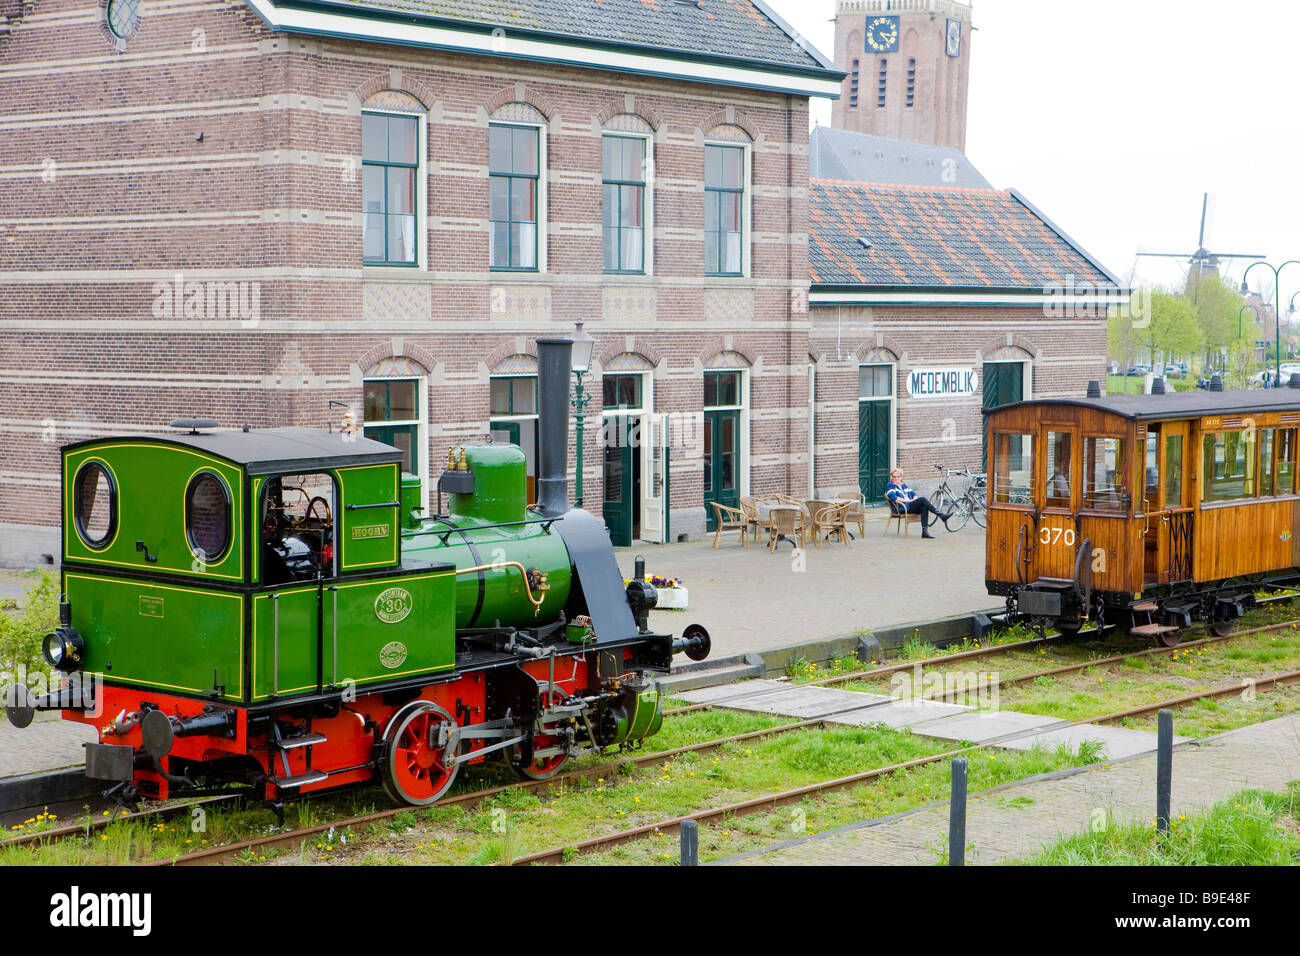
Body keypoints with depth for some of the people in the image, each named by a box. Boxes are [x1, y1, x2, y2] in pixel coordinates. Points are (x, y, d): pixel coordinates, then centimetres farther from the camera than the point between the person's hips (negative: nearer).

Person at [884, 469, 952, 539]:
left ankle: (925, 531, -36)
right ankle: (942, 516, -28)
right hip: (901, 508, -7)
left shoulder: (903, 484, 29)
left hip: (910, 506, 7)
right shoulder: (890, 486, 7)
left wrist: (914, 499, 2)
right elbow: (893, 498, -10)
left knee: (924, 507, -28)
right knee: (923, 499, -25)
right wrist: (907, 500, -12)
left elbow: (913, 493, 26)